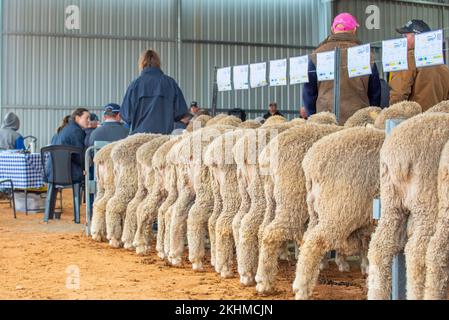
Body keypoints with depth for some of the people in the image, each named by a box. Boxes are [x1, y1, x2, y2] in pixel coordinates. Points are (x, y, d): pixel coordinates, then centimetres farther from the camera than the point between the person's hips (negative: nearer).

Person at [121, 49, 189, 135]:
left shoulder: (135, 84, -1)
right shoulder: (170, 83, 1)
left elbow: (126, 115, -1)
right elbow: (181, 111, 2)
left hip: (140, 133, 0)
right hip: (165, 133, 1)